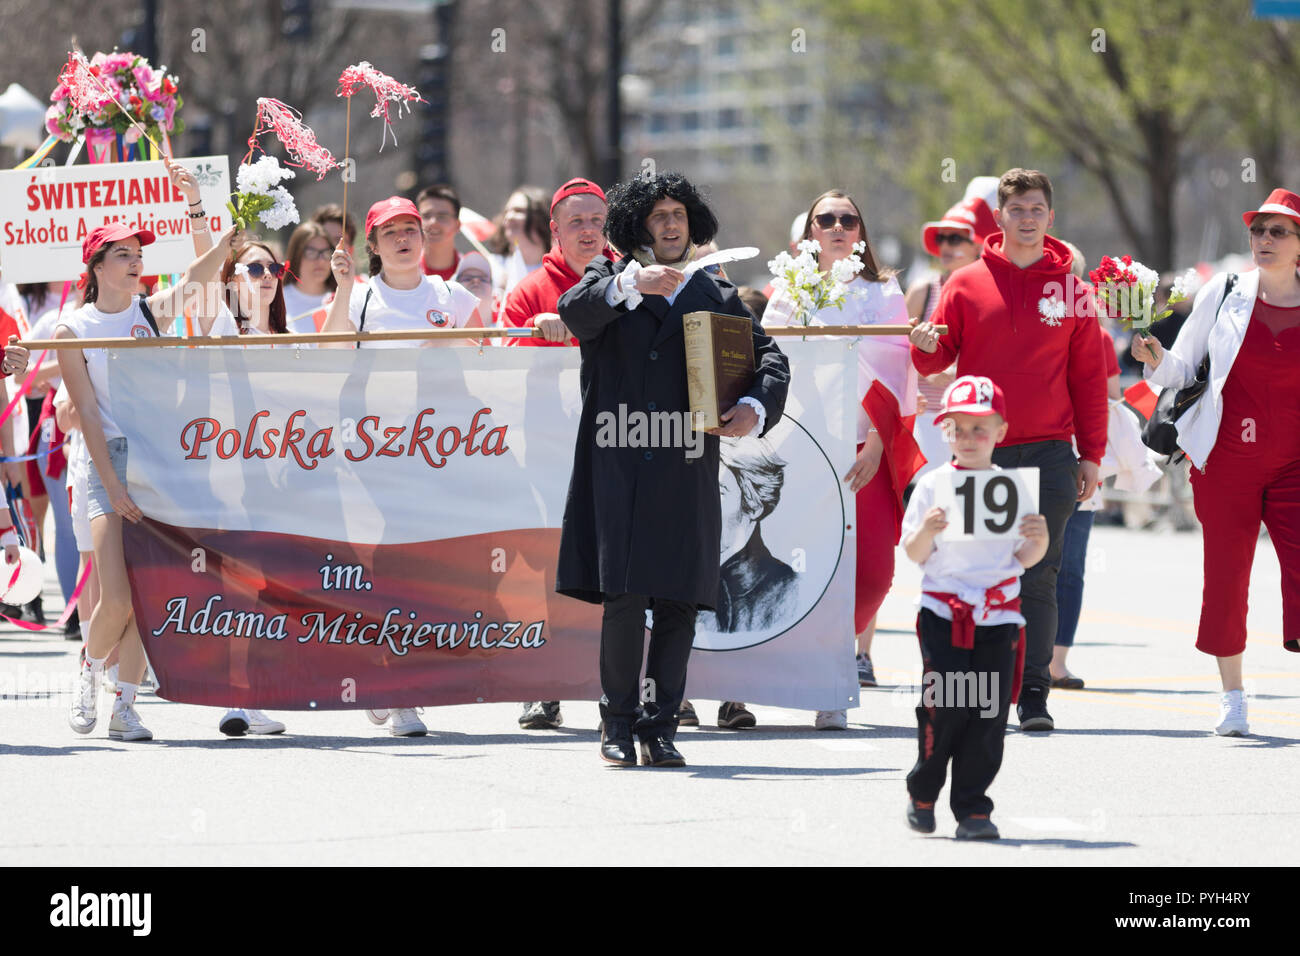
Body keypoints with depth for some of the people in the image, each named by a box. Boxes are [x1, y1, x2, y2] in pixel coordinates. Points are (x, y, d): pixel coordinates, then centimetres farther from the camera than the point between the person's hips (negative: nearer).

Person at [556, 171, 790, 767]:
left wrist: (755, 407, -12)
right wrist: (630, 285, -28)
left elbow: (768, 359, 9)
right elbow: (575, 311, -11)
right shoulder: (610, 277, 11)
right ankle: (619, 720, 2)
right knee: (624, 598, -11)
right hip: (618, 468, -3)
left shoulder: (718, 298, 17)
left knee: (678, 605, 1)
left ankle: (660, 728, 10)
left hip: (687, 473, 3)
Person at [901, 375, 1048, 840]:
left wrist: (1039, 539, -11)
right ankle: (922, 793, 13)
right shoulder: (933, 485, 1)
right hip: (943, 612, -2)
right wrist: (926, 531, -20)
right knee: (945, 705, -9)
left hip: (999, 614, 2)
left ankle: (972, 809, 5)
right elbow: (914, 554, 0)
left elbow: (1026, 558, 10)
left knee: (989, 711, -2)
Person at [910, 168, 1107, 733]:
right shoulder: (967, 284, 7)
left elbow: (1088, 376, 9)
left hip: (1048, 453, 0)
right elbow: (938, 360, 8)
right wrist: (927, 347, -16)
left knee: (1038, 577, -3)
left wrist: (1091, 454, 4)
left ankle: (1033, 694, 0)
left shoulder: (1070, 289, 8)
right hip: (980, 450, 0)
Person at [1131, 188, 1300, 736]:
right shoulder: (1223, 294, 3)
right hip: (1226, 460, 1)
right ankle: (1232, 699, 16)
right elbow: (1183, 368, 8)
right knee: (1226, 576, 2)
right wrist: (1155, 359, -11)